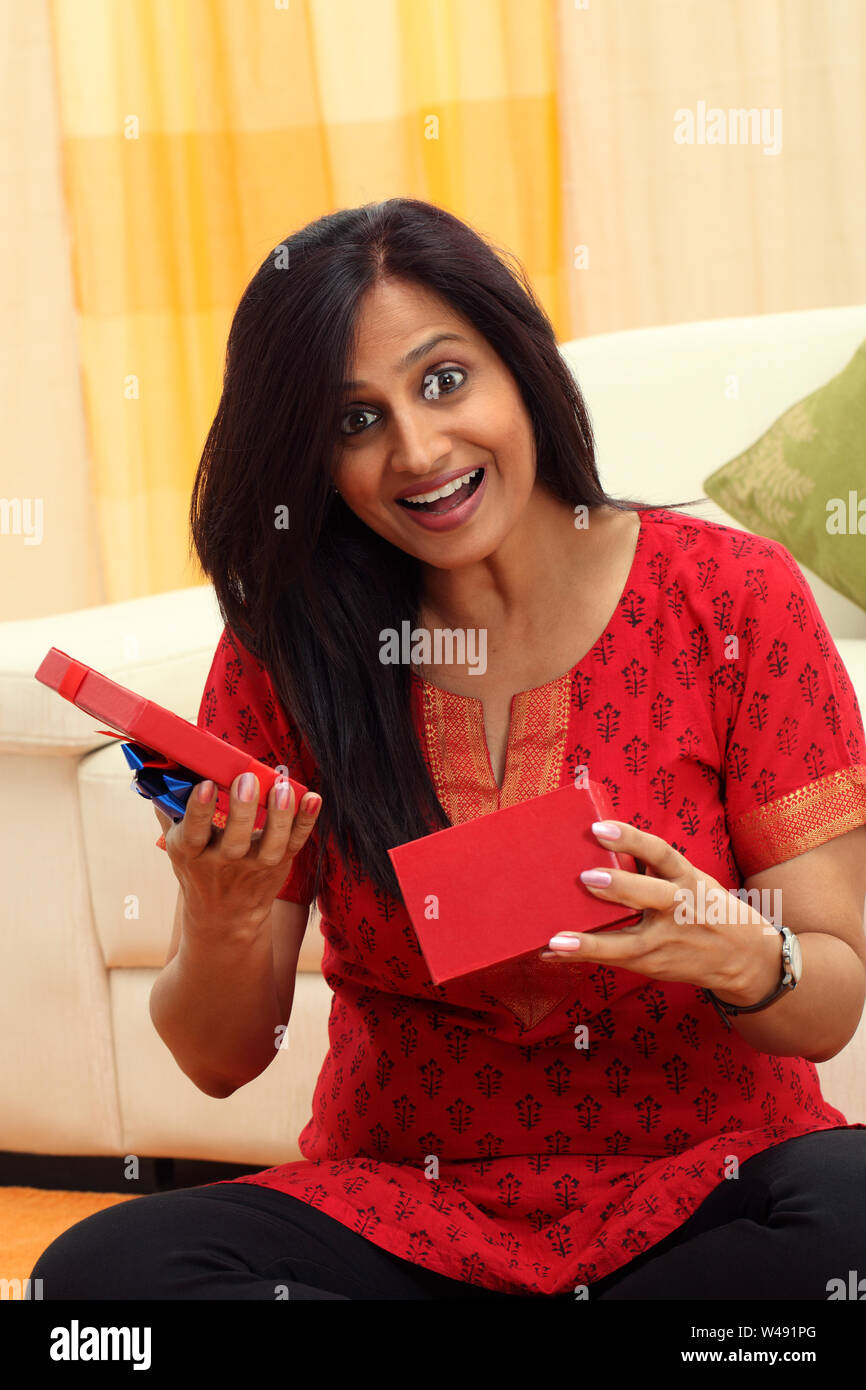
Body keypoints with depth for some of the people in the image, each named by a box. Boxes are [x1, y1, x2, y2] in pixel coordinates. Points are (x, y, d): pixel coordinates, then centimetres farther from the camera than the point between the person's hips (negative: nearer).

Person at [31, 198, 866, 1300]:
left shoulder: (730, 596, -4)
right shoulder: (287, 646, 0)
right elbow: (221, 1060, 2)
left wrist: (740, 955, -26)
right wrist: (222, 928, -20)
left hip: (707, 1189, -2)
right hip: (402, 1210, 2)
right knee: (101, 1269, -26)